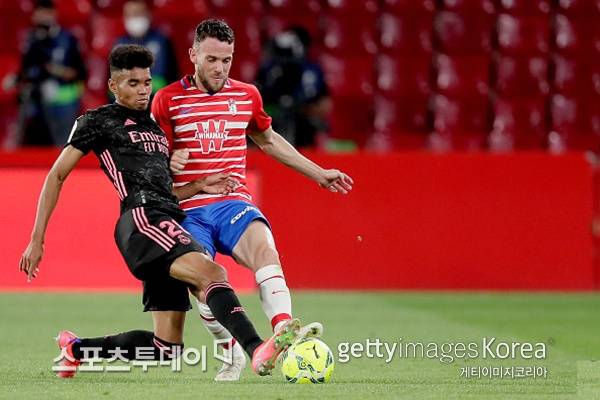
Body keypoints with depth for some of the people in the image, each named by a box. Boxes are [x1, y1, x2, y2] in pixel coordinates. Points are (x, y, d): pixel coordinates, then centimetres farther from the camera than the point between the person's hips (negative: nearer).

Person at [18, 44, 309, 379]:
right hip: (141, 219, -8)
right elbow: (57, 176, 7)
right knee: (211, 272, -33)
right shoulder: (98, 121, 8)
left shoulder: (155, 127, 28)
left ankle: (76, 348, 24)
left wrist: (198, 186, 12)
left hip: (170, 221, 8)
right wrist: (37, 239, 0)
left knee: (168, 345, 5)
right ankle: (258, 351, -54)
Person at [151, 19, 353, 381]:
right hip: (188, 211, -2)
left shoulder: (247, 95, 12)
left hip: (234, 204, 2)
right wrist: (168, 162, -17)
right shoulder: (168, 100, 2)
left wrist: (319, 173, 31)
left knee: (264, 248, -32)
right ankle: (233, 351, 3)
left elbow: (268, 139, 29)